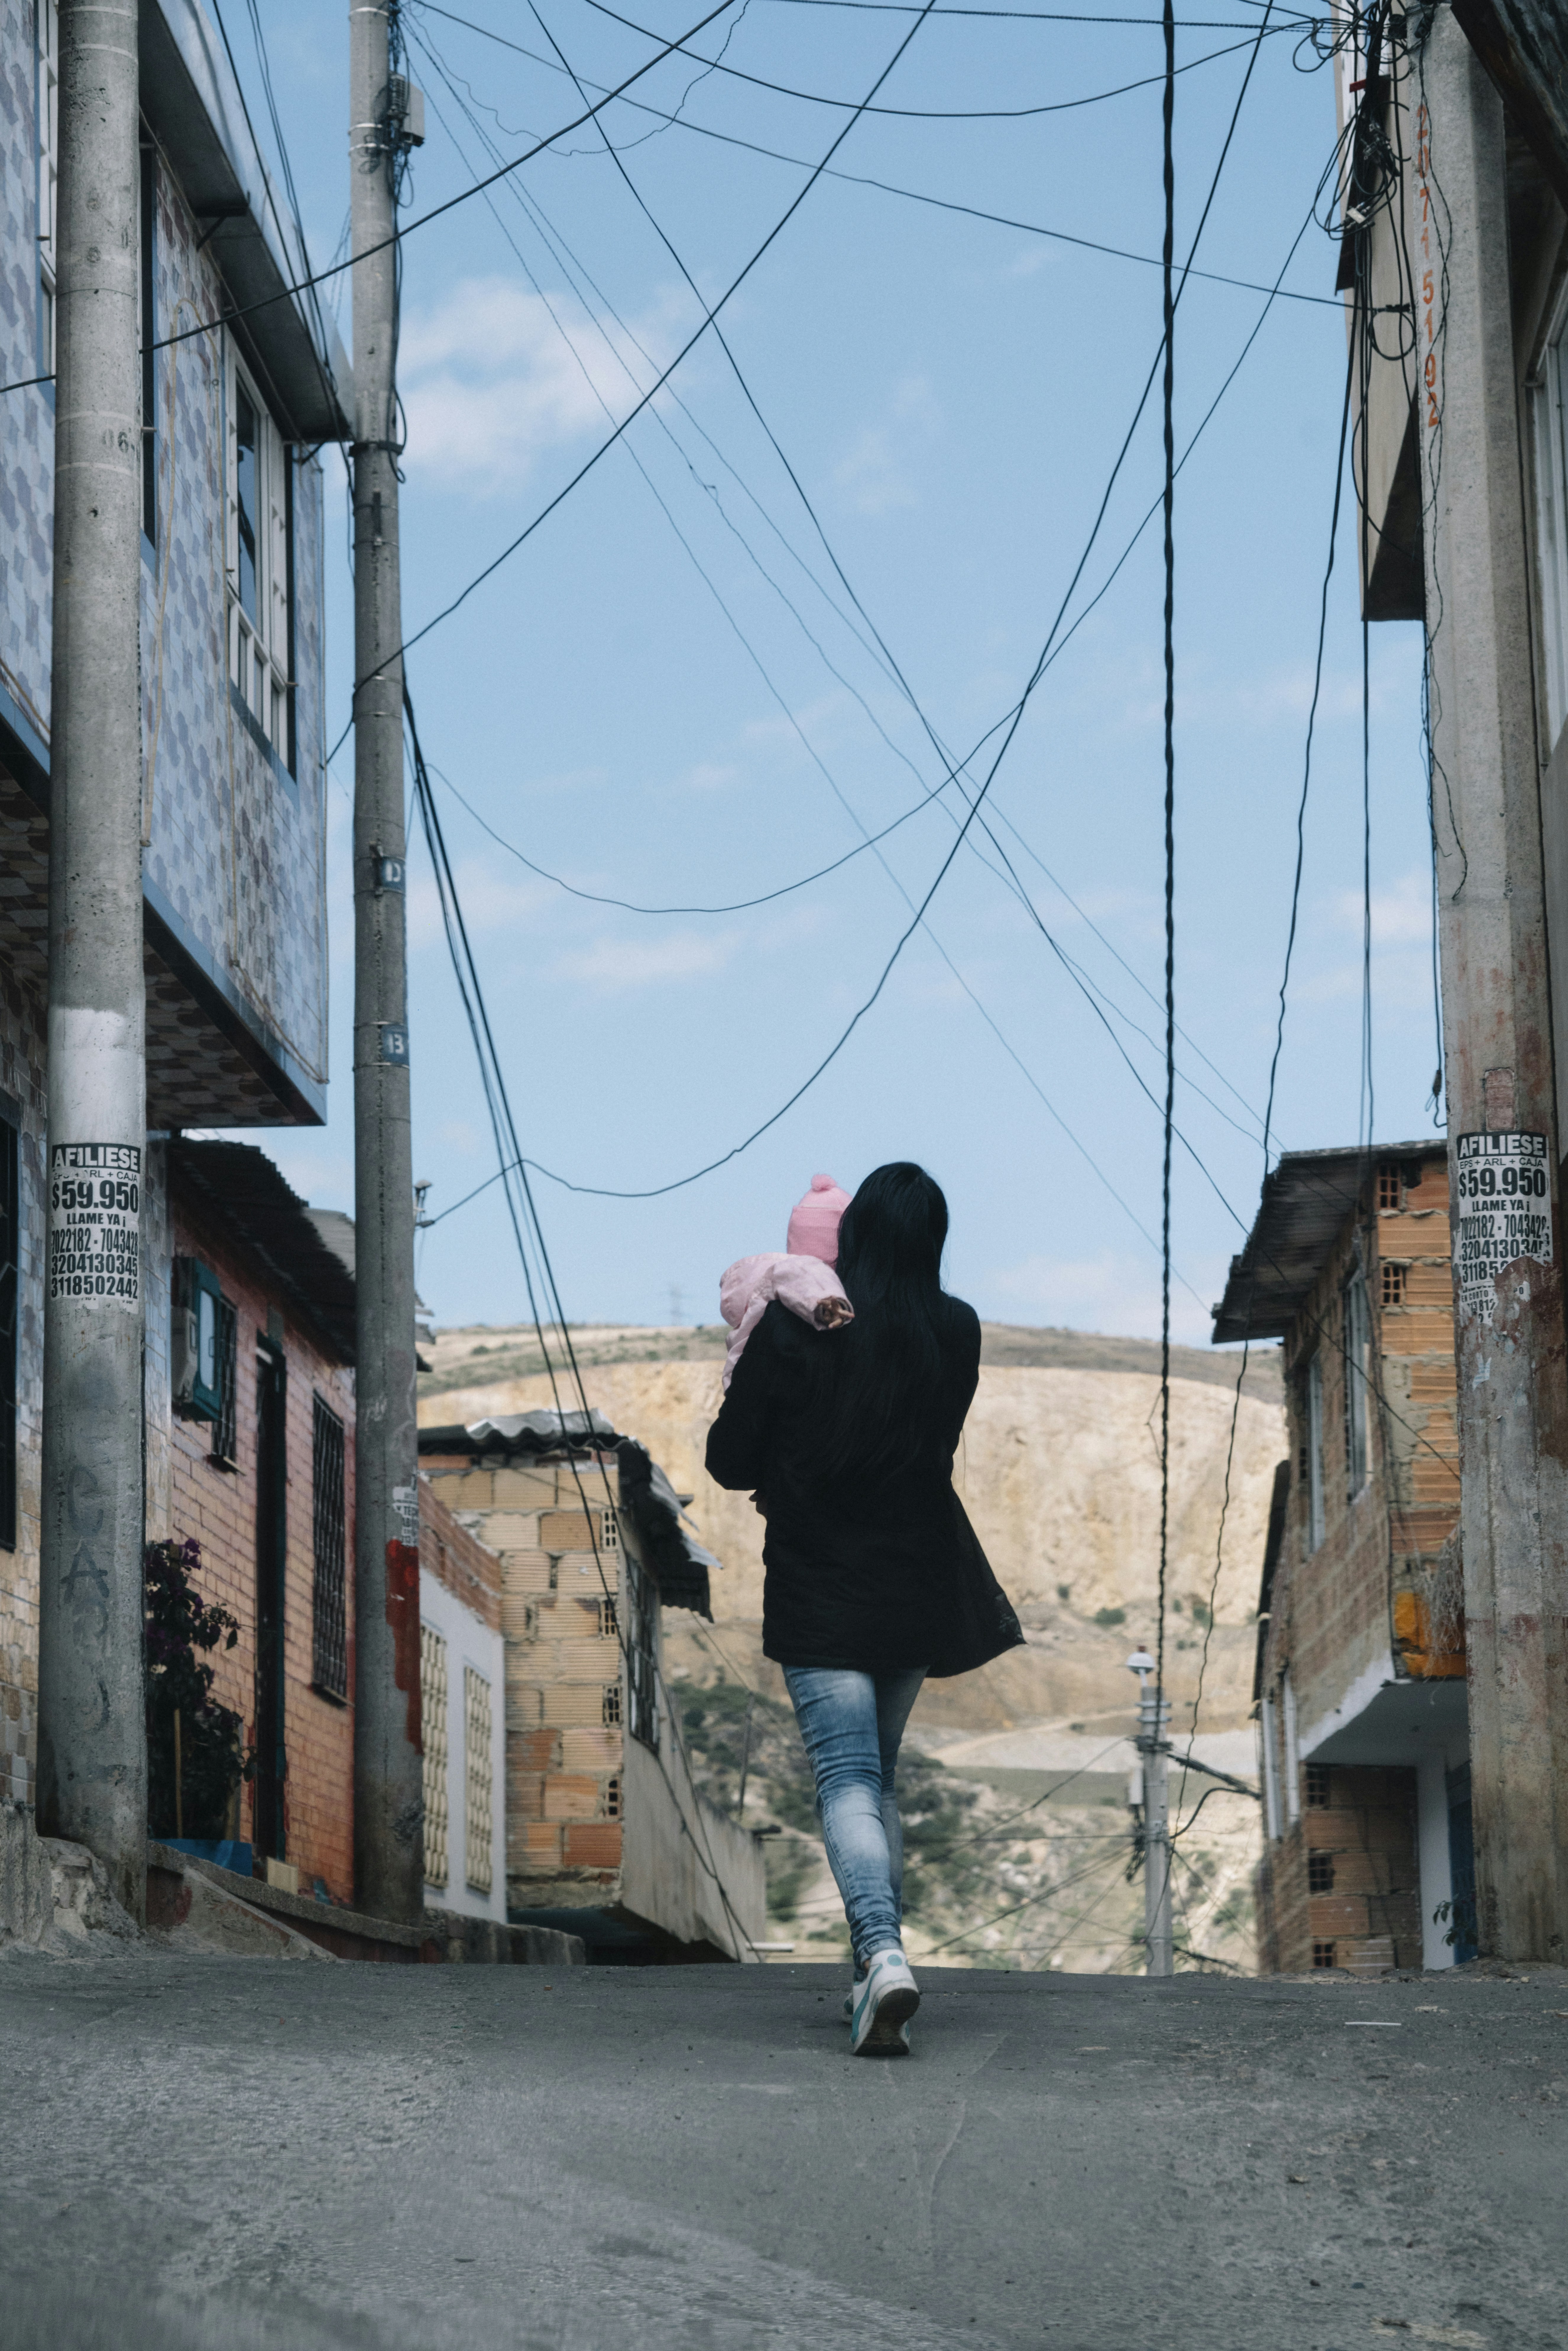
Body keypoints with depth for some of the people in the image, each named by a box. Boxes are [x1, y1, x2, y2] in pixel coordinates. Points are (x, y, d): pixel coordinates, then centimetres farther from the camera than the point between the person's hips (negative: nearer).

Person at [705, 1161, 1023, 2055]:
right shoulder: (957, 1333, -1)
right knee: (880, 1773, 17)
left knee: (849, 1780, -8)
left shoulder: (793, 1328, -12)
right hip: (915, 1589, 4)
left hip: (818, 1595, -4)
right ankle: (879, 1969, 17)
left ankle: (883, 1953, -29)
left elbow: (728, 1460, -4)